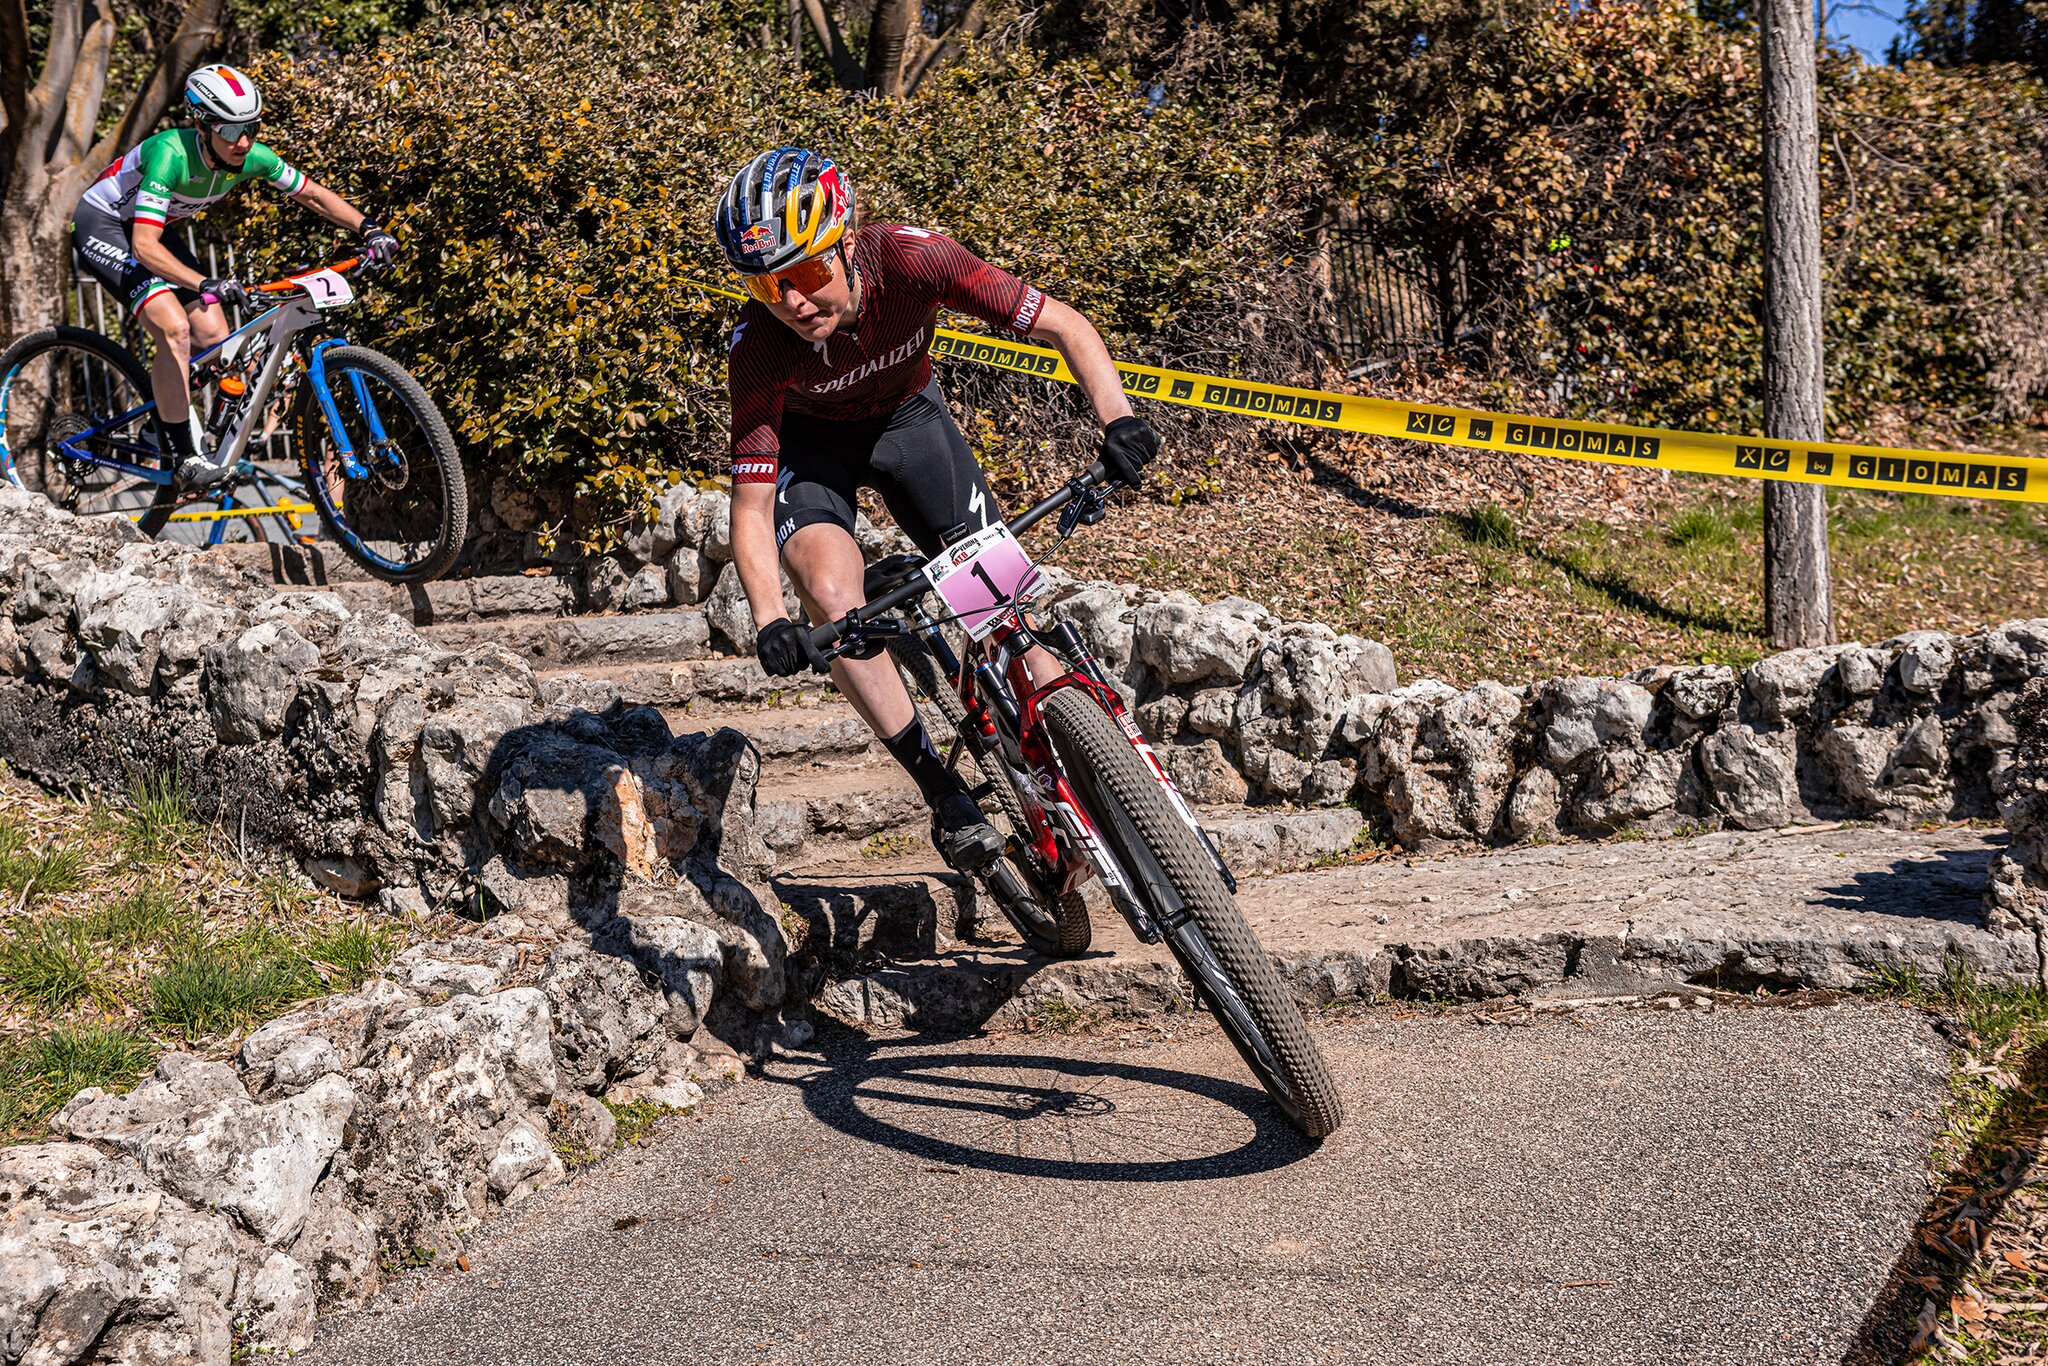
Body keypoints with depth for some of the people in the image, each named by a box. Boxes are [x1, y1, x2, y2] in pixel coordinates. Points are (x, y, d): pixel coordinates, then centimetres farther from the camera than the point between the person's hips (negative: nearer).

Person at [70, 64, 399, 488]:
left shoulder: (252, 158, -18)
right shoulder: (171, 154, -36)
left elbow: (315, 195, -4)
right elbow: (145, 246, -41)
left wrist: (368, 227, -20)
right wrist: (204, 285, -54)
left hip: (152, 227, 7)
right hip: (101, 224, -7)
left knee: (215, 336, -5)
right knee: (175, 328, -25)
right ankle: (185, 460, -20)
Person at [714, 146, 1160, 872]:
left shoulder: (911, 257, -34)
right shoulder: (759, 343, -33)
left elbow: (1065, 326, -29)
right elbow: (751, 505, -31)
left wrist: (1118, 420, -46)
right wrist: (768, 621, -46)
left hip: (907, 416, 1)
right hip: (809, 439, -1)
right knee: (833, 599, -27)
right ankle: (943, 792, -14)